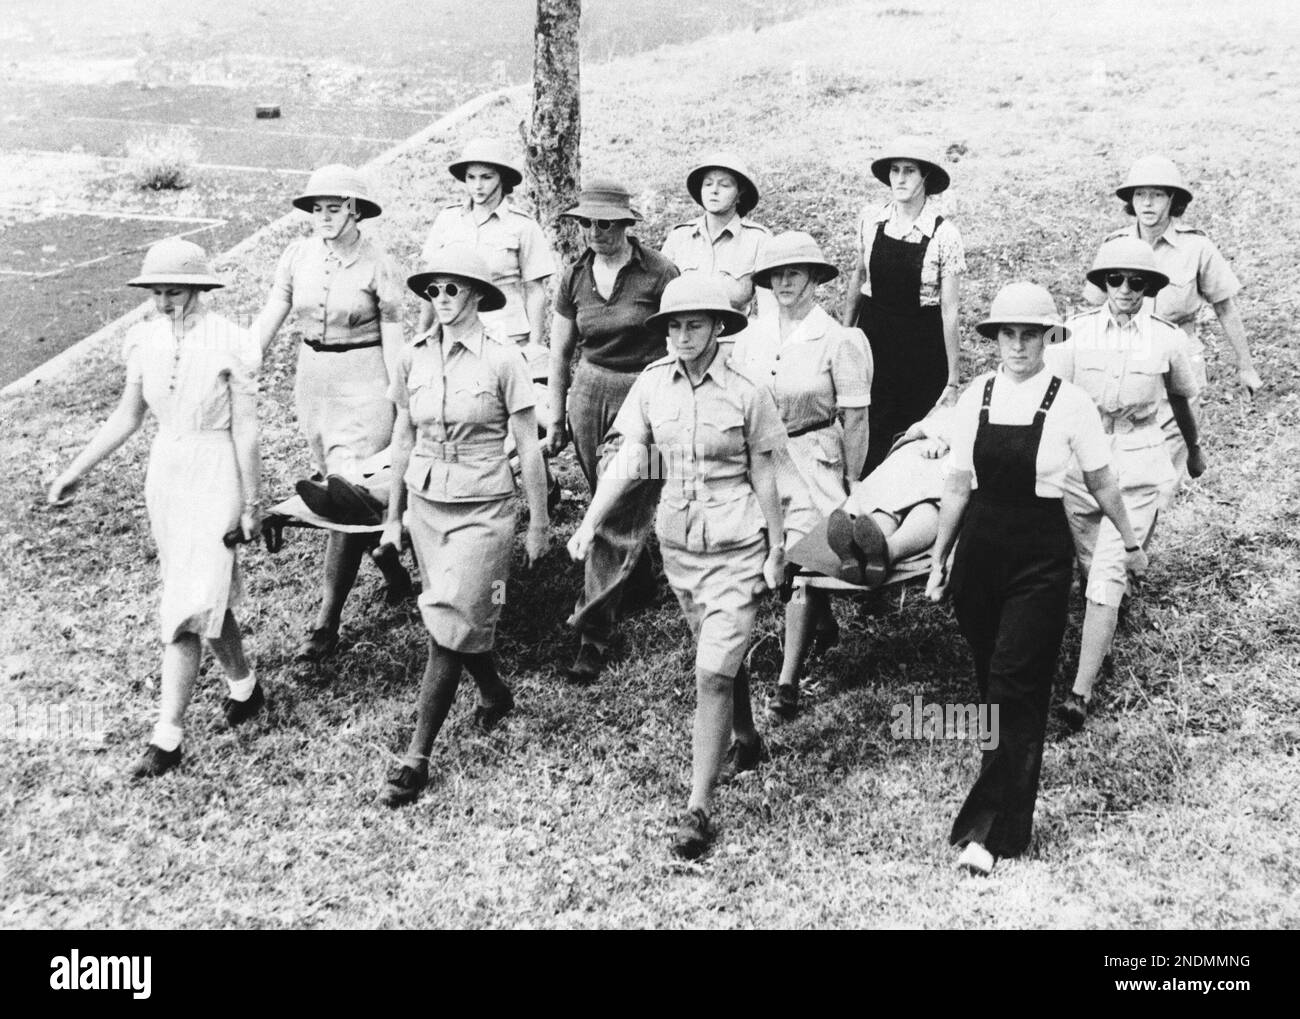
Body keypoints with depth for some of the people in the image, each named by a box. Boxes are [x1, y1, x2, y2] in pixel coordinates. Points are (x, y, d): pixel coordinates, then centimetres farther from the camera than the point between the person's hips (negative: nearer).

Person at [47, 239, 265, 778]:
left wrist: (251, 502, -7)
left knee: (186, 604, -9)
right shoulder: (145, 339, 0)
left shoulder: (230, 344, -15)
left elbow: (245, 429, -11)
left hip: (214, 473, -6)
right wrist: (75, 470, 9)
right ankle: (243, 683, 37)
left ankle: (167, 735, 0)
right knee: (208, 593, 15)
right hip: (165, 469, 6)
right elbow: (127, 416, 11)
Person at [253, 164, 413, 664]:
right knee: (353, 498, 14)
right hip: (312, 375, 5)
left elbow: (394, 337, -6)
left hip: (364, 380, -5)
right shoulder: (298, 255, 3)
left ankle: (326, 623, -7)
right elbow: (270, 316, 4)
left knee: (349, 492, -11)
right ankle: (396, 575, 37)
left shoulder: (378, 264, -9)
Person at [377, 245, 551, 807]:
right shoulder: (412, 358, 1)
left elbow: (529, 447, -6)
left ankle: (416, 757, -2)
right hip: (426, 503, 5)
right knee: (463, 621, 15)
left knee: (450, 626, -8)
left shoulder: (502, 358, -12)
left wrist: (539, 521, -3)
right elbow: (403, 440, 11)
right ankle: (495, 693, 44)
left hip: (483, 508, -5)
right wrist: (393, 517, 14)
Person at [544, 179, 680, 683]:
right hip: (590, 391, 5)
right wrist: (556, 417, 14)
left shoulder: (657, 274, -10)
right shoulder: (575, 276, 5)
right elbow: (559, 352, 13)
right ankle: (640, 577, 41)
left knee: (619, 514, -8)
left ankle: (595, 631, -4)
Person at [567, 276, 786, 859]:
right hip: (678, 540, 4)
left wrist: (776, 548, 1)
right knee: (722, 654, 21)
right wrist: (590, 523, -11)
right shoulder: (653, 385, -2)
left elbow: (763, 475, -3)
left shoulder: (745, 393, -11)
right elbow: (628, 461, -1)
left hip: (736, 545, -4)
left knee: (713, 672, -10)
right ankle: (745, 740, 48)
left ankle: (699, 808, -5)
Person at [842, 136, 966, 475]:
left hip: (923, 344, -3)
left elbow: (949, 310, -11)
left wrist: (953, 380, -11)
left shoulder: (944, 234, -12)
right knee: (868, 434, 0)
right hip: (874, 333, 3)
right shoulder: (871, 221, -1)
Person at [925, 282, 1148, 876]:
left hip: (1040, 558, -3)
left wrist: (1130, 542, 15)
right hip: (980, 548, 4)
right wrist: (939, 557, 13)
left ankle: (994, 831, -5)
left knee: (1016, 691, -8)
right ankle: (1001, 820, 26)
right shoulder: (976, 397, 3)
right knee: (992, 684, 10)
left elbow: (1101, 483, 5)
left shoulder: (1070, 403, -7)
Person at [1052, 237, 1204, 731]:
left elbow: (1181, 399, 14)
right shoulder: (1077, 331, -4)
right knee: (1093, 565, 14)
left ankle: (1082, 690, -13)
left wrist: (1195, 448, 29)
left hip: (1137, 467, -2)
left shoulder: (1167, 338, -3)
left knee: (1107, 573, -11)